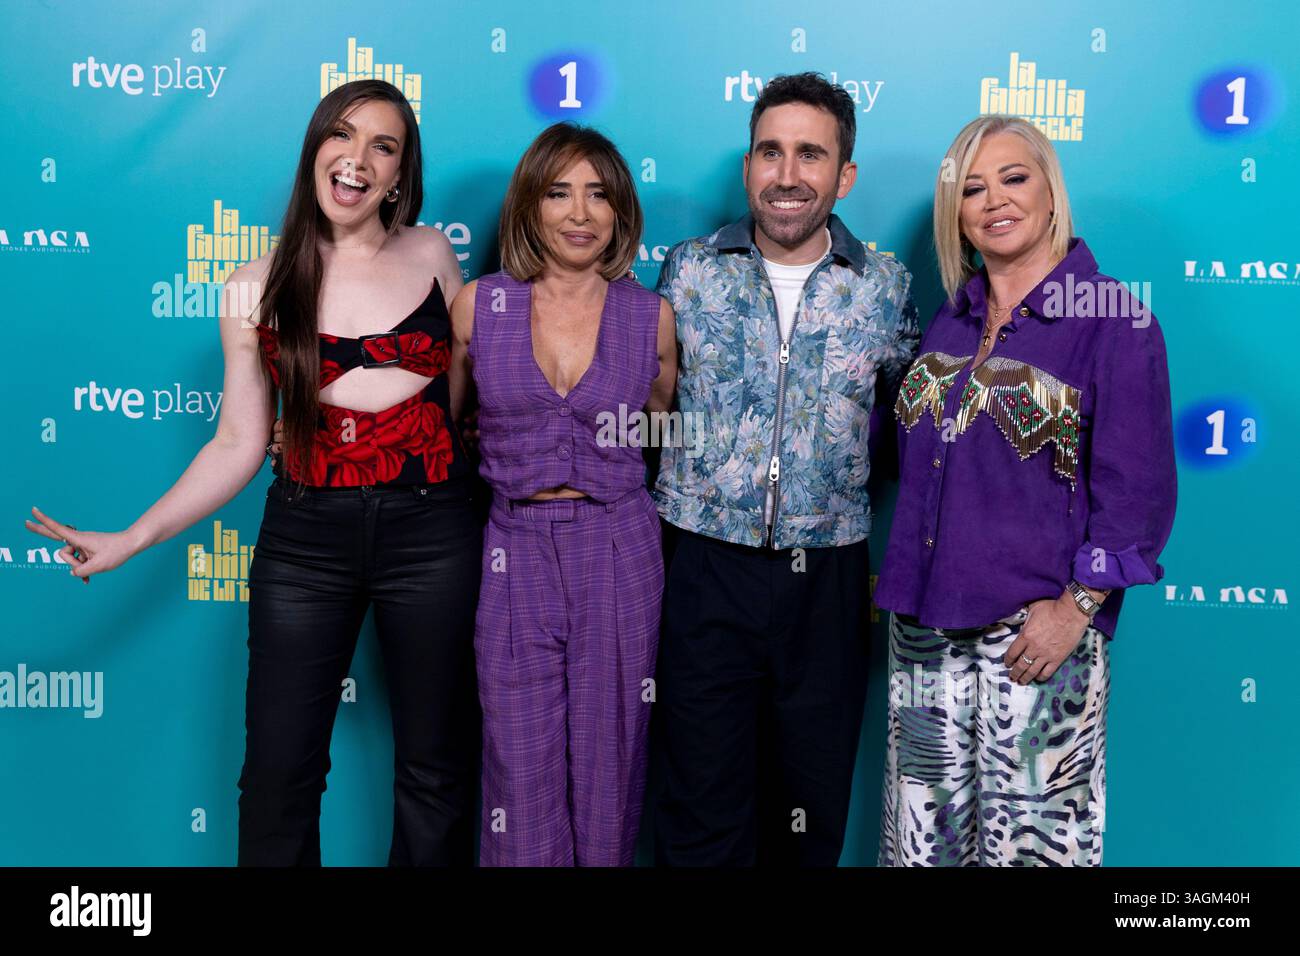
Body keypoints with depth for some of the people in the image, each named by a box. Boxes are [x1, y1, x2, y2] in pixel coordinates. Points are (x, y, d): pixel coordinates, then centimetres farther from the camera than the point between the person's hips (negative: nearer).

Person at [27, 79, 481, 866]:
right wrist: (134, 538, -5)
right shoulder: (260, 287, 2)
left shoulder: (432, 256, 3)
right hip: (304, 541, 0)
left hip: (429, 535, 0)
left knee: (435, 770, 11)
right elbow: (239, 444, 1)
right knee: (279, 778, 5)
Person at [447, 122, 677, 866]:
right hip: (517, 553, 0)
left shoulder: (651, 316, 2)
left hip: (619, 554, 1)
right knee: (522, 777, 4)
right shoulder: (478, 305, 1)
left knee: (608, 767, 9)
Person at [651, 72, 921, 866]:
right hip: (707, 566, 0)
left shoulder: (886, 287, 0)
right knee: (702, 808, 7)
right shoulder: (688, 271, 0)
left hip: (829, 574, 1)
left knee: (813, 812, 14)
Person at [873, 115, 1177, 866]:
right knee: (924, 829, 13)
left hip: (1035, 631, -5)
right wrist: (899, 579, 13)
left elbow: (1135, 490, -10)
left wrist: (1077, 608, -15)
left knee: (1030, 832, 5)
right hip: (924, 622, 6)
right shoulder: (951, 322, 10)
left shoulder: (1114, 321, -6)